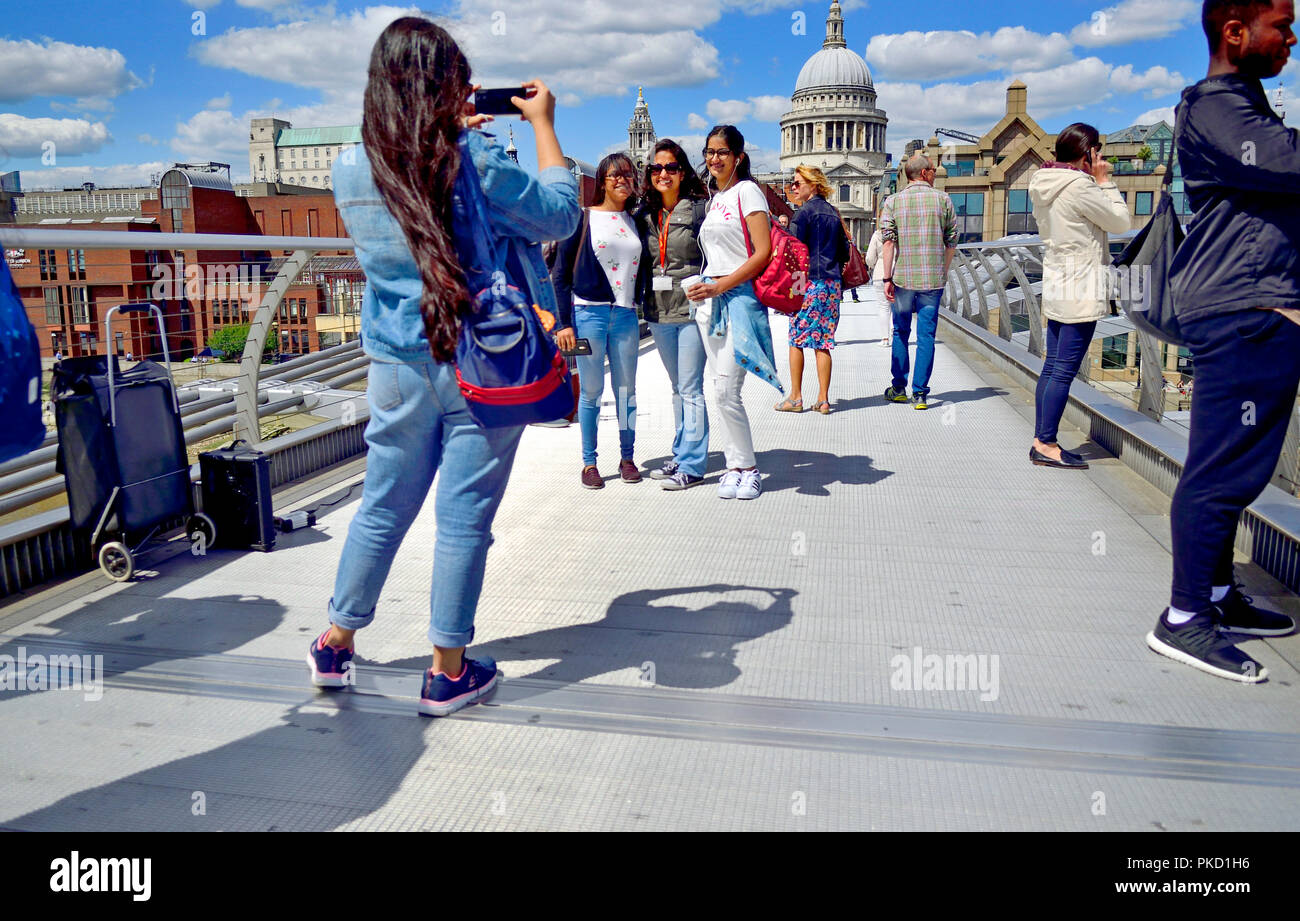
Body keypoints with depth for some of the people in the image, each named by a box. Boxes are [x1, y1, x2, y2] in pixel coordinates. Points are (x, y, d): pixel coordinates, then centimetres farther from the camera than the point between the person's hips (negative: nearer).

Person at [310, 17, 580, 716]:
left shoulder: (350, 169, 2)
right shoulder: (475, 162, -13)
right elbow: (560, 214, -2)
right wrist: (542, 123, 8)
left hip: (397, 366, 5)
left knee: (383, 508, 18)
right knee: (465, 519, 5)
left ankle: (336, 646, 32)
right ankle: (448, 673, 17)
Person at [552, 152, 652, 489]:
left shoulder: (638, 223, 13)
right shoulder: (583, 219, 0)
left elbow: (645, 269, 20)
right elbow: (560, 272, -2)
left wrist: (644, 302, 4)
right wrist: (563, 322, -8)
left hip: (626, 316, 4)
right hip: (589, 313, -3)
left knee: (626, 389, 8)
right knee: (591, 390, 1)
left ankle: (627, 457, 19)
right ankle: (589, 463, 12)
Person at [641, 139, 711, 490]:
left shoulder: (700, 207, -4)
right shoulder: (647, 214, 12)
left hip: (691, 307, -6)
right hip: (660, 311, 6)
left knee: (690, 389, -4)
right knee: (678, 388, 14)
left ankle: (692, 465, 1)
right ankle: (680, 457, 22)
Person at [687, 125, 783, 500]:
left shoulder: (747, 191, -4)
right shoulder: (714, 198, 18)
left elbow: (763, 253, -13)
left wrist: (720, 286, -17)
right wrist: (706, 288, 9)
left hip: (740, 297, -8)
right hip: (710, 299, 8)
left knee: (726, 390, -11)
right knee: (722, 390, 7)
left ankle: (748, 468, 2)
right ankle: (735, 465, 15)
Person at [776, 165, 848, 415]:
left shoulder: (806, 211, -6)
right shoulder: (833, 212, 15)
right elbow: (845, 252, 17)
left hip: (808, 282, -6)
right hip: (833, 283, 7)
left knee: (796, 340, 1)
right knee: (823, 343, 6)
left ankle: (795, 398, 2)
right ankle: (823, 399, 5)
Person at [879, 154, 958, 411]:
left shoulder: (893, 201, 2)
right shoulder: (943, 199, 2)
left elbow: (888, 242, -5)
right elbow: (951, 242, 5)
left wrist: (887, 278, -3)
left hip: (903, 277, 1)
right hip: (933, 278, 0)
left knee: (900, 332, 14)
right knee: (926, 334, 3)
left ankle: (899, 388, 19)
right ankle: (920, 393, 3)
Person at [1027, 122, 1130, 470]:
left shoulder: (1042, 185, 12)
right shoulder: (1080, 186, -16)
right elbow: (1120, 221, -6)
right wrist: (1104, 181, 0)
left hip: (1055, 285, 10)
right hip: (1081, 290, -10)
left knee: (1052, 366, 11)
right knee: (1065, 370, -7)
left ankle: (1041, 441, 14)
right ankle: (1046, 444, -4)